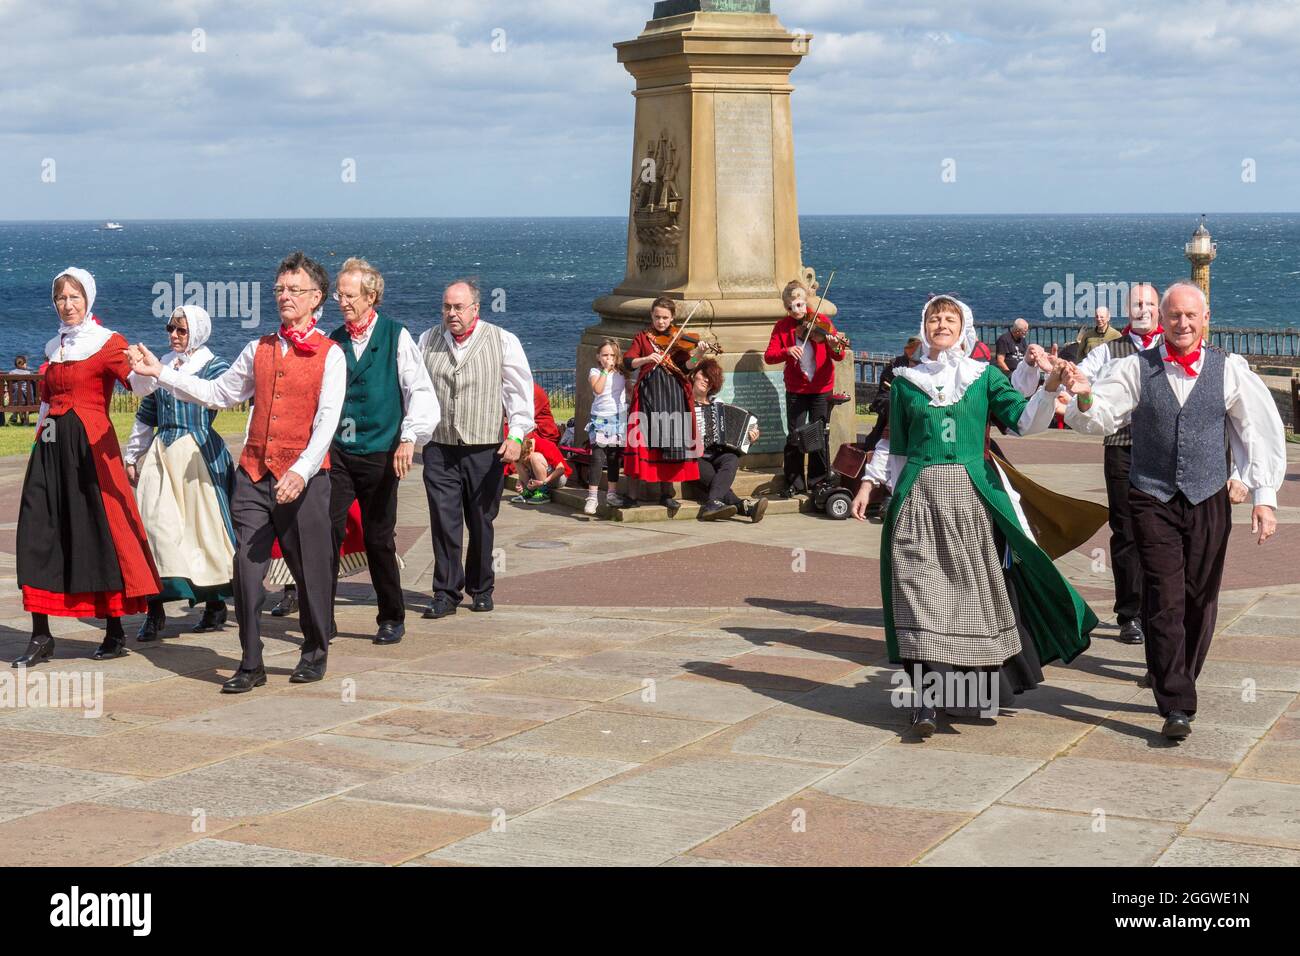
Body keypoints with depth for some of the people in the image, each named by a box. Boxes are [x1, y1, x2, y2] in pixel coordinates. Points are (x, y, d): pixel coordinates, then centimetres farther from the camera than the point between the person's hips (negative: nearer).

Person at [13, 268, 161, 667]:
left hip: (90, 446, -6)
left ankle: (115, 632, 6)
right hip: (51, 446, 6)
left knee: (99, 531, -4)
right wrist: (40, 435, 14)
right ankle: (40, 636, 2)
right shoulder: (54, 347, 17)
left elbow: (140, 381, -18)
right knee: (38, 533, -1)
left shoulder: (107, 343, -2)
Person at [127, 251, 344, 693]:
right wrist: (161, 373, 15)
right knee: (246, 567, -2)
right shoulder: (258, 349, 14)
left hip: (303, 479, -4)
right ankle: (250, 664, 5)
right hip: (253, 475, 4)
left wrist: (301, 472, -23)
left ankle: (314, 655, 23)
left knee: (311, 570, 5)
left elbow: (327, 421, -11)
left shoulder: (329, 354, -2)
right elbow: (218, 393, 22)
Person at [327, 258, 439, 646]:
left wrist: (409, 439, -18)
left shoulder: (396, 337, -1)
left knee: (379, 540, 5)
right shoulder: (333, 341, 9)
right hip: (337, 453, 3)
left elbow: (421, 392, -6)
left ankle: (392, 618, 20)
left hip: (379, 454, -3)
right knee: (327, 532, -7)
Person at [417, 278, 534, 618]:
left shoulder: (503, 341, 2)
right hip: (439, 448, 1)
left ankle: (481, 589, 21)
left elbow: (519, 390, 0)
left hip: (485, 449, -1)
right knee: (443, 522, -4)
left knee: (481, 523, 7)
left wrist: (516, 435, -9)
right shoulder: (427, 340, 10)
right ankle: (446, 593, 2)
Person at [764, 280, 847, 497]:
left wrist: (836, 348, -35)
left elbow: (838, 356, -12)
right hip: (796, 389, 1)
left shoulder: (821, 322, -7)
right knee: (795, 436, 0)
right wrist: (787, 351, -32)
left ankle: (818, 482, 17)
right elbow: (769, 356, -13)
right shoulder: (782, 326, -3)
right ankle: (794, 483, 11)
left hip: (821, 389, -1)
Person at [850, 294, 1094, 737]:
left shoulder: (984, 376, 7)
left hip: (973, 493, 0)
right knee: (922, 589, -8)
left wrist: (1051, 387, -20)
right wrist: (870, 482, 7)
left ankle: (984, 683, 20)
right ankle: (927, 697, -10)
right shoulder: (905, 382, 10)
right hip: (919, 496, 0)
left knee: (976, 586, 5)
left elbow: (1026, 422, -5)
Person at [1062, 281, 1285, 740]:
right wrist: (1085, 396, -30)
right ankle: (1176, 706, -5)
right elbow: (1099, 418, -7)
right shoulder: (1136, 369, 0)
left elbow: (1262, 432, 4)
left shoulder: (1229, 370, 1)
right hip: (1153, 500, -1)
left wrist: (1264, 496, 0)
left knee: (1200, 601, 9)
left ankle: (1177, 682, 29)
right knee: (1165, 603, -6)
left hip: (1209, 501, 1)